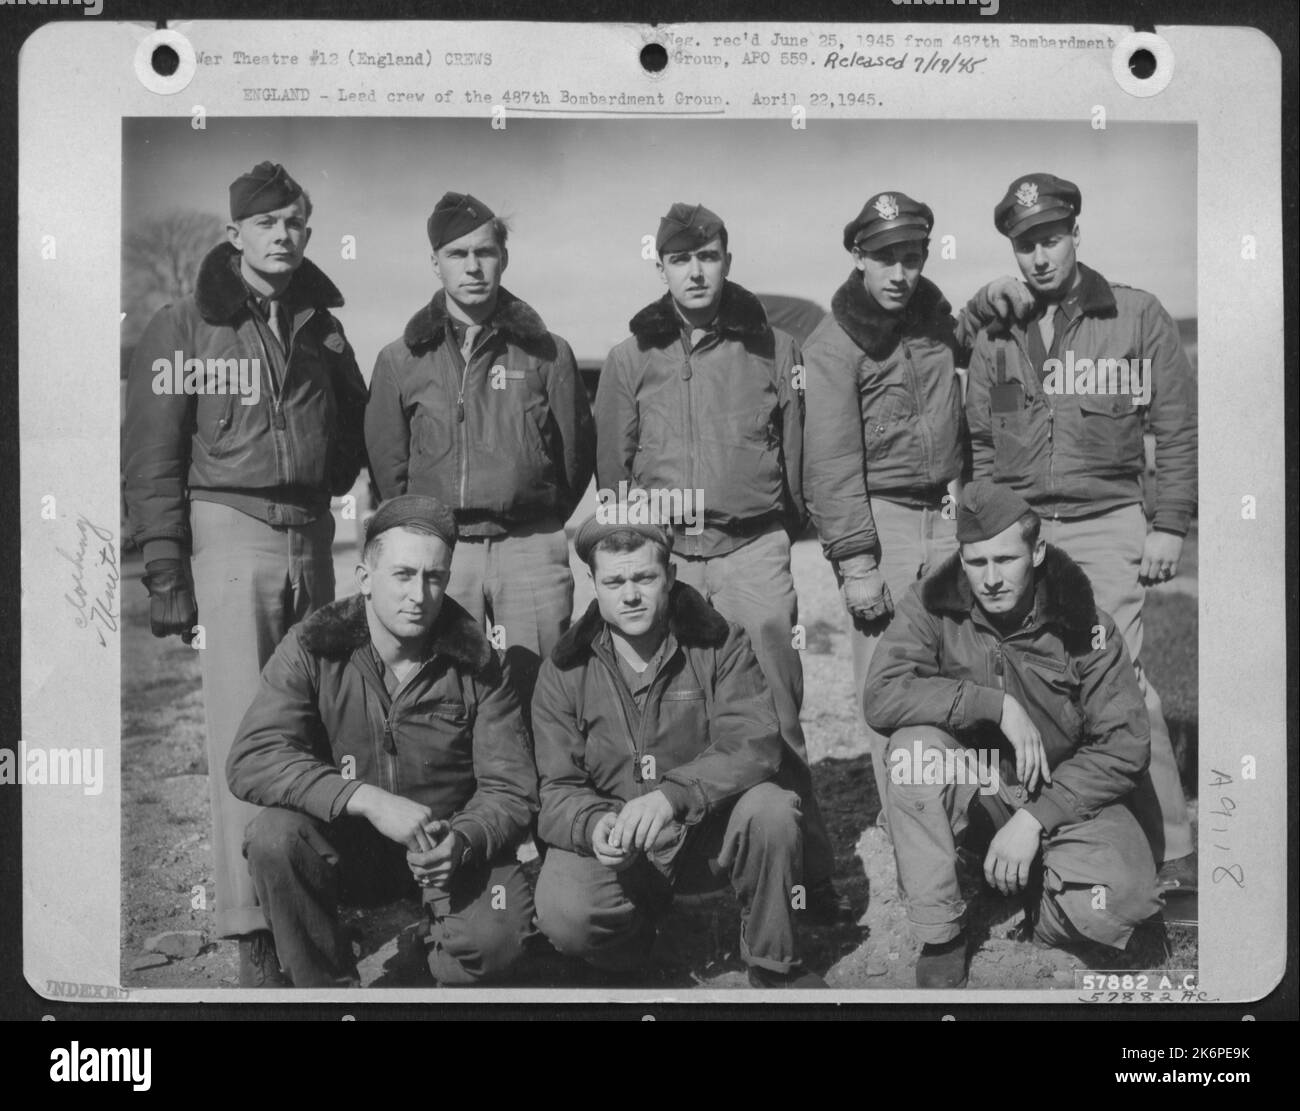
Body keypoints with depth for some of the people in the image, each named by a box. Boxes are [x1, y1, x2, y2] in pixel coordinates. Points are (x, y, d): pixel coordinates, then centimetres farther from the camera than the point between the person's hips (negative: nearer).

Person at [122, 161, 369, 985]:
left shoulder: (321, 328, 14)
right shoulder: (185, 328, 0)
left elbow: (357, 424, 25)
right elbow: (153, 458, -4)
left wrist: (332, 478, 5)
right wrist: (166, 571, -10)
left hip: (311, 535, 5)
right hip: (229, 525, -5)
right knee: (246, 726, -8)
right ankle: (252, 925, -5)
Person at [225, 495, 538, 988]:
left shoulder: (476, 665, -7)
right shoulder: (311, 649, -10)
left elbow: (511, 791, -6)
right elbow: (251, 760, -21)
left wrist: (461, 840, -29)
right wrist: (369, 800, -32)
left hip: (450, 842, 0)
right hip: (342, 845, 1)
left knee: (497, 937, -28)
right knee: (273, 835, -29)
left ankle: (435, 961, 9)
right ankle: (328, 984, -8)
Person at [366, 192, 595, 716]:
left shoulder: (546, 353, 5)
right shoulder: (400, 361, 6)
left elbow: (577, 451, 9)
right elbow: (387, 463, 12)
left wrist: (541, 523, 9)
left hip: (532, 549, 0)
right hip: (437, 551, 0)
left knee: (540, 697, 2)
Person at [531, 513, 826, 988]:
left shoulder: (720, 645, -3)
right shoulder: (564, 671, 0)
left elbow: (755, 743, -16)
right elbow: (559, 790, -3)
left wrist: (674, 794, -34)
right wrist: (594, 825, -28)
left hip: (711, 830, 1)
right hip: (612, 843, 0)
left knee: (771, 809, -32)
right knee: (563, 914, -31)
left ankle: (774, 966, -7)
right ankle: (631, 953, 7)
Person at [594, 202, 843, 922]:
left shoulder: (771, 350, 9)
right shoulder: (632, 358, 10)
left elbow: (795, 458, 12)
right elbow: (612, 469, 12)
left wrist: (783, 543, 9)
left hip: (752, 549, -1)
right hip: (662, 552, 1)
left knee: (774, 715, -2)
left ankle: (809, 871, 5)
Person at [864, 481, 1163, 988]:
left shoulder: (1082, 625, -13)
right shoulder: (935, 605, -12)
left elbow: (1124, 746, -13)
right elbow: (881, 696, -25)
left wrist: (1033, 819, -22)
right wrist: (997, 705, -29)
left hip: (1065, 791, -1)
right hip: (970, 778, 1)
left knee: (1120, 901, -28)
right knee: (914, 743, -32)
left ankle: (1044, 915, 11)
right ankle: (939, 937, -19)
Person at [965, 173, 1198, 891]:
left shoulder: (1137, 318, 2)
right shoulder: (996, 334, 11)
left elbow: (1178, 430, 3)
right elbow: (978, 441, 15)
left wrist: (1169, 525, -2)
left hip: (1107, 524, -3)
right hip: (1015, 528, 3)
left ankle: (1171, 850, 1)